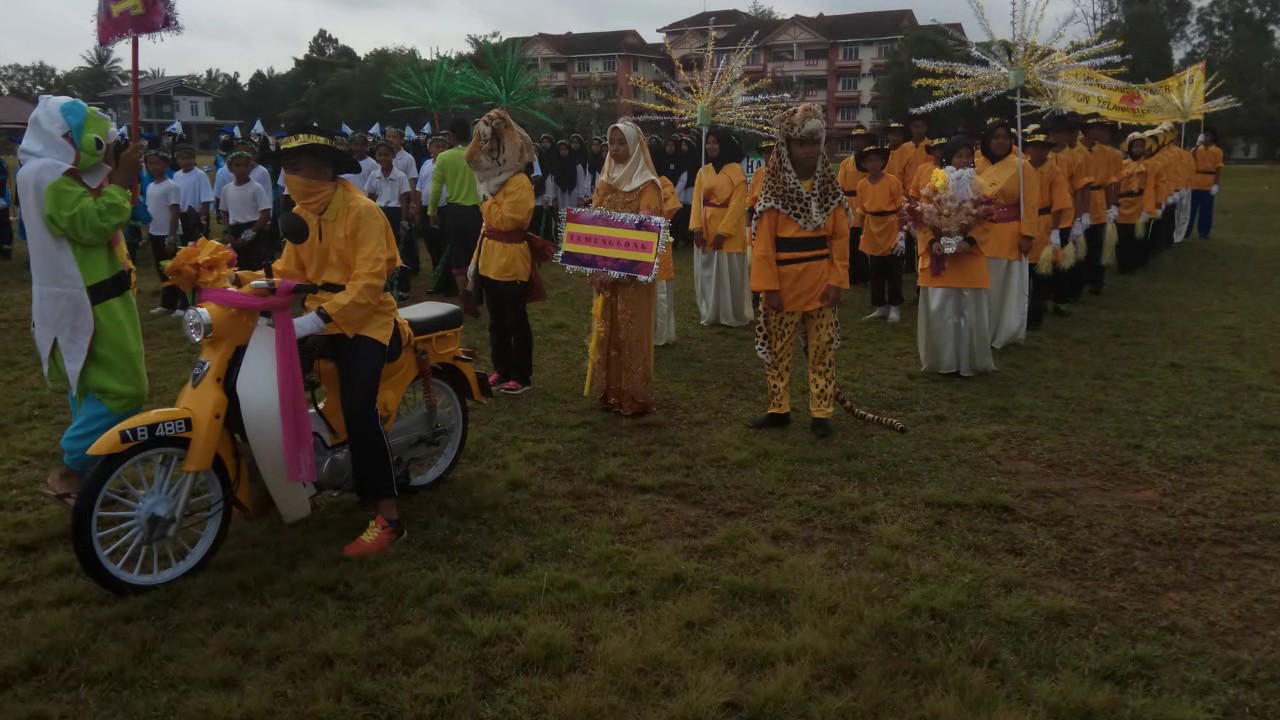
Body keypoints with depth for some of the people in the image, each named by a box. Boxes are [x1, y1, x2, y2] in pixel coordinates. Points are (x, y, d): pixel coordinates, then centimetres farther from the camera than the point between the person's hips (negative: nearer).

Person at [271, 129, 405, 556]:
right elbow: (290, 270, 9)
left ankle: (388, 517, -21)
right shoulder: (299, 213, 11)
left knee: (357, 409, -25)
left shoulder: (361, 211, -15)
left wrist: (316, 319, -33)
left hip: (364, 319, -8)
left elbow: (368, 282, -24)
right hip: (321, 317, 8)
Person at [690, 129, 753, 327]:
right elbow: (697, 201, 3)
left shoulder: (736, 171, -6)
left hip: (729, 231, -5)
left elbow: (737, 204, -13)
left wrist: (723, 232, -19)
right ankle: (711, 314, 18)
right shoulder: (703, 172, 10)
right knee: (707, 273, 8)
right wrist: (697, 227, -11)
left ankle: (734, 316, 9)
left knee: (730, 273, -1)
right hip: (705, 230, 5)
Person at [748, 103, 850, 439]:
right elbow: (764, 243, -8)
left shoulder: (829, 188, 3)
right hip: (784, 283, -2)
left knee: (822, 351, 6)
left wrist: (837, 280, -6)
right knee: (778, 350, 9)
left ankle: (821, 413, 15)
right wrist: (769, 286, -12)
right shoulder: (774, 190, -5)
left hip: (821, 284, 2)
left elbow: (840, 239, 2)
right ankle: (779, 410, 22)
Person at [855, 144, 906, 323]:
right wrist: (863, 235, 6)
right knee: (875, 273, 11)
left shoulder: (892, 181, -10)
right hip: (872, 234, 4)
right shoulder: (862, 185, 2)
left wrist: (901, 233, -12)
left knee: (893, 272, 4)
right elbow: (861, 212, 7)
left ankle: (895, 307, 16)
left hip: (892, 232, -4)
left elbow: (901, 208, -8)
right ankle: (879, 307, 22)